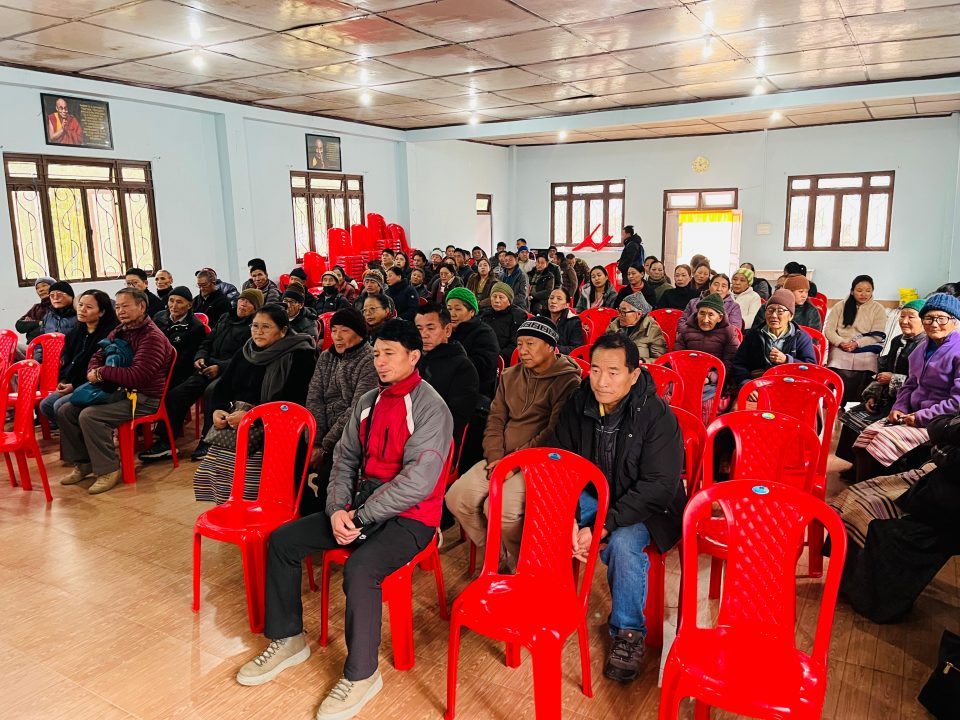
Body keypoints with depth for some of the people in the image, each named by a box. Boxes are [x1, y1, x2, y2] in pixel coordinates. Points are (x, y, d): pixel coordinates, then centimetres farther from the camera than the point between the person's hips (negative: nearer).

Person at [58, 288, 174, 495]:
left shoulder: (152, 337, -16)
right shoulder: (119, 332, 13)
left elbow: (136, 375, -26)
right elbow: (98, 357, 20)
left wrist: (102, 372, -14)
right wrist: (93, 372, -5)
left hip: (144, 398, -9)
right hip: (120, 391, 9)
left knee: (89, 416, -26)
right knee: (65, 411, 3)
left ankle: (108, 469, -13)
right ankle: (83, 463, 14)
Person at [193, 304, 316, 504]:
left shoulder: (297, 357, -5)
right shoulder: (244, 353, 17)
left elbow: (290, 403, -13)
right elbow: (222, 387, 20)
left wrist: (249, 416, -18)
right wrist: (217, 410, -1)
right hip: (231, 419, 6)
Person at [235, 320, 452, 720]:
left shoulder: (430, 408, -15)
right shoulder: (368, 401, 9)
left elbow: (418, 481, -23)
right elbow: (345, 458, 9)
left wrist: (360, 517, -18)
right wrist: (338, 508, -9)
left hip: (409, 517, -8)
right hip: (361, 507, 8)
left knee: (359, 568, -33)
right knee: (282, 540, 1)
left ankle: (361, 674, -9)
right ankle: (287, 640, 18)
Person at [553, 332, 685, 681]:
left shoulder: (657, 415, -21)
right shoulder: (577, 405, -8)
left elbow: (658, 486, -24)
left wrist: (602, 527, -31)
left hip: (645, 507, -4)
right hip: (591, 495, 5)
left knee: (623, 543, -33)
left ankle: (628, 631, -9)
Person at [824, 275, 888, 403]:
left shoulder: (878, 309, 9)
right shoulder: (840, 306, 13)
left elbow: (877, 336, 0)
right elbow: (829, 329, 6)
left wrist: (857, 343, -15)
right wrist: (841, 342, -12)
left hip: (865, 357, 0)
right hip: (840, 354, 1)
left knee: (859, 396, -19)